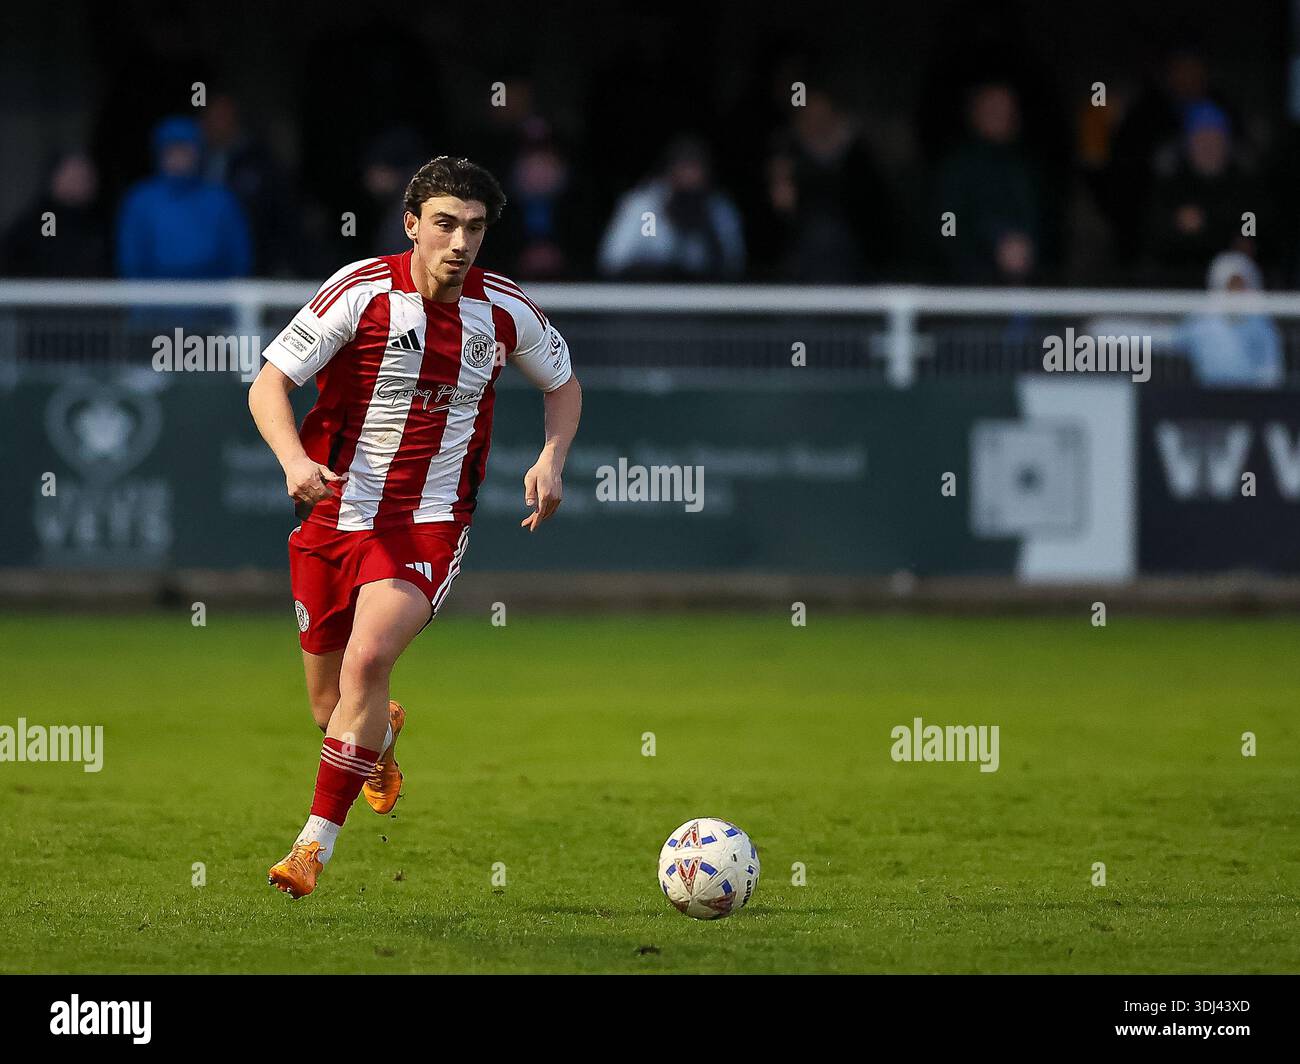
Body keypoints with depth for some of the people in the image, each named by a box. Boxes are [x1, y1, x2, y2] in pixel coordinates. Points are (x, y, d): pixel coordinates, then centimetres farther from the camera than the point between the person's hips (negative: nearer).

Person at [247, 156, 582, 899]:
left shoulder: (505, 311, -2)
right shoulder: (362, 292, -11)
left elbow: (563, 384, 18)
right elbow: (269, 384, -11)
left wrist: (552, 460, -1)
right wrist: (295, 460, -30)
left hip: (429, 524, -1)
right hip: (336, 513, 1)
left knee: (368, 660, -26)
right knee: (330, 706, 10)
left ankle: (317, 843, -20)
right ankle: (383, 735, 49)